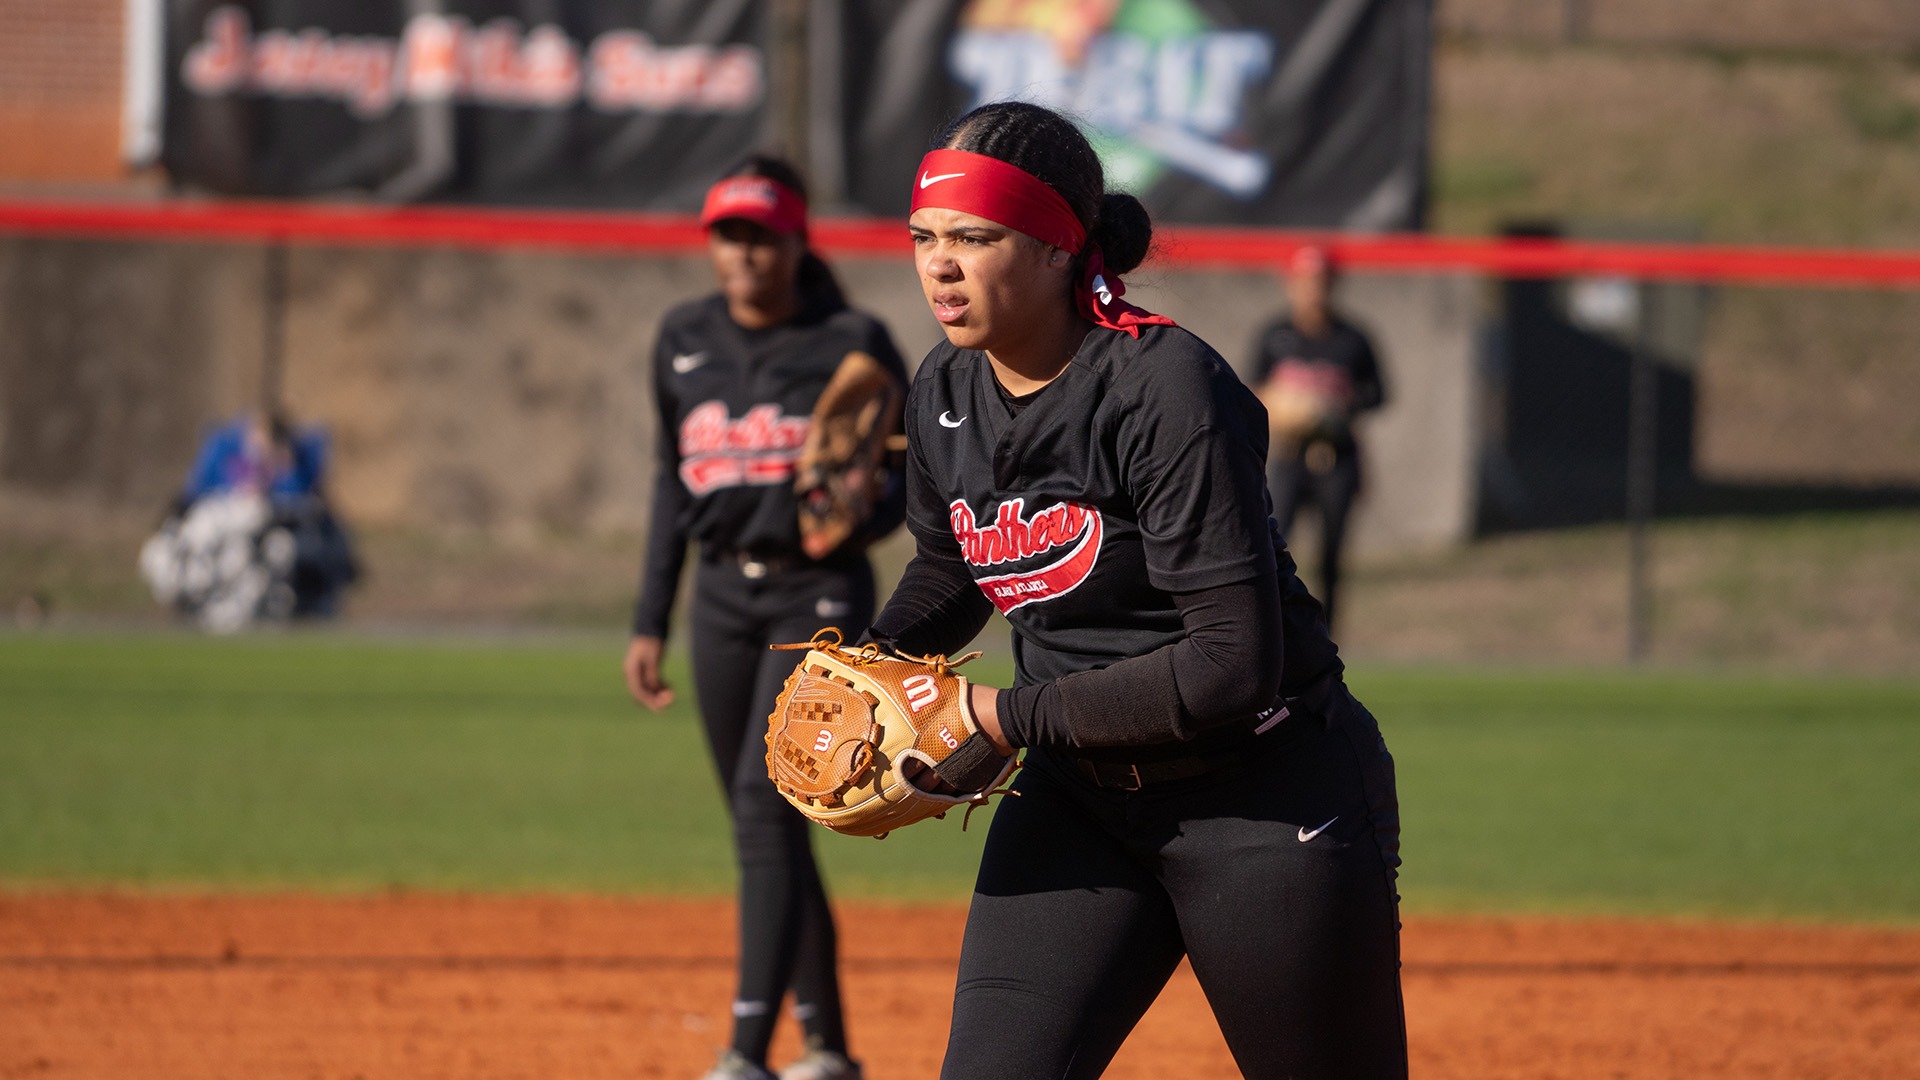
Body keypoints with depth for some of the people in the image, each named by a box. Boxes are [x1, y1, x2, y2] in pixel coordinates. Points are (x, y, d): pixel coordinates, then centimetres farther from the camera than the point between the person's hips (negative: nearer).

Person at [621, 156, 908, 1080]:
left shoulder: (852, 344, -8)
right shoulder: (684, 340, 7)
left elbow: (913, 476, -3)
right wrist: (650, 622, 14)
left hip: (820, 595, -6)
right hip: (724, 596, 6)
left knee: (766, 799, -19)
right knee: (761, 826, 9)